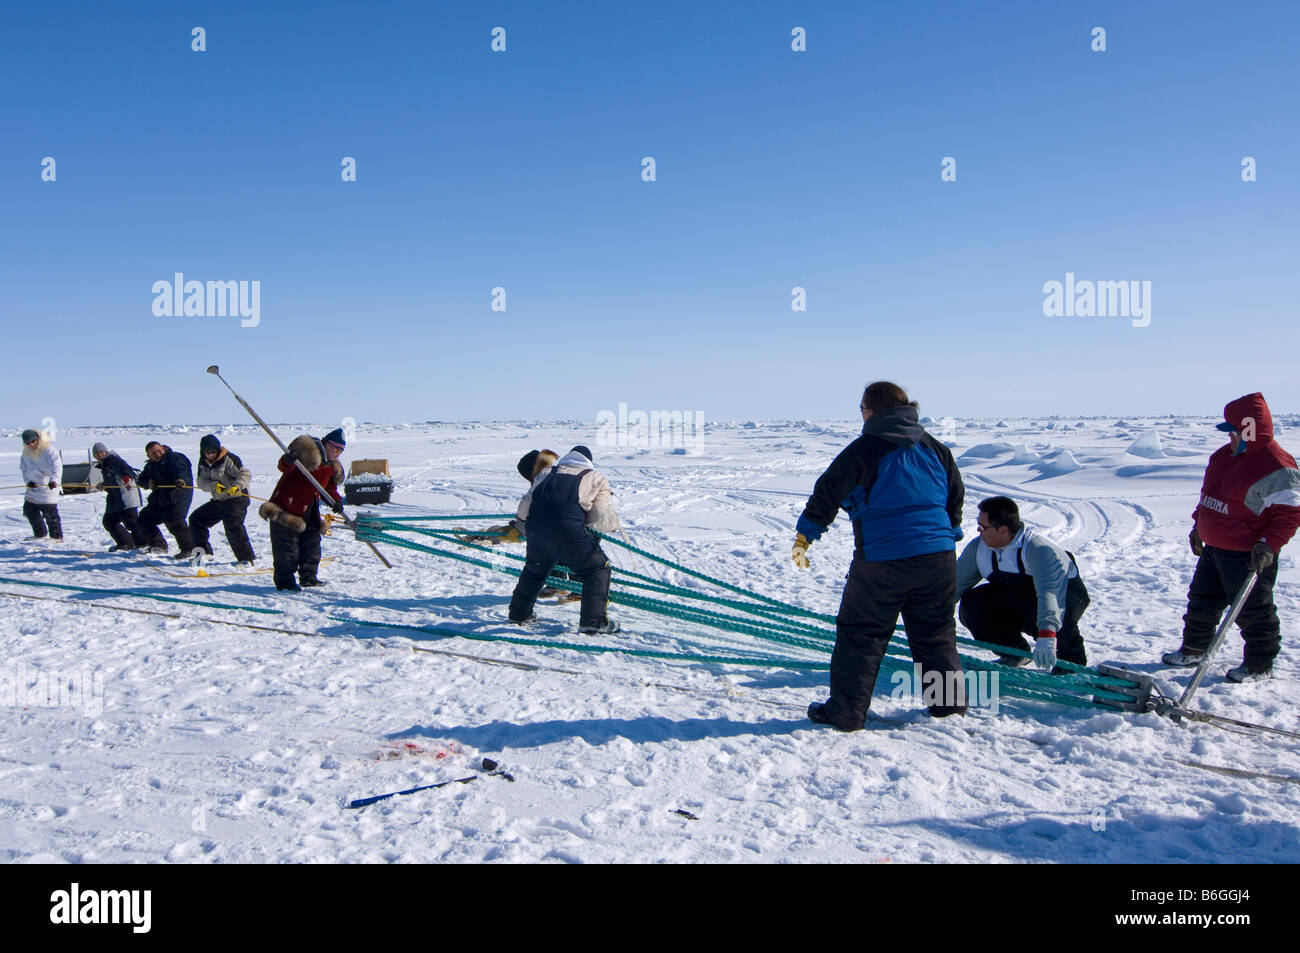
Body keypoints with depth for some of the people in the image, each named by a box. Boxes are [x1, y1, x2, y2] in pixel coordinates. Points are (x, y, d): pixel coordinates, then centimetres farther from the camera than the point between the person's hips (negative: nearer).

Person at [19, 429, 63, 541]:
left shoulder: (49, 449, -18)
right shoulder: (26, 452, 5)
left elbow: (57, 466, -31)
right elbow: (24, 468, 14)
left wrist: (54, 480, -46)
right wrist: (28, 481, -4)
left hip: (49, 486, -8)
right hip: (33, 486, 8)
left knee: (50, 512, -11)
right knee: (29, 509, 14)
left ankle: (57, 536, -4)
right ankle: (40, 533, 29)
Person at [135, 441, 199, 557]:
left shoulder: (174, 458, -10)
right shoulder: (150, 465, 15)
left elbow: (180, 470, -29)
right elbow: (140, 479, 18)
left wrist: (180, 480, -53)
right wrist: (148, 482, -7)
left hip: (177, 496, -9)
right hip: (159, 499, 9)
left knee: (174, 521, -29)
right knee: (143, 521, 17)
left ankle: (190, 549, -29)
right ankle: (158, 545, 32)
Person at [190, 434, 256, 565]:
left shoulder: (228, 459, -15)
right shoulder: (203, 462, 5)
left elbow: (246, 474, -21)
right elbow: (201, 481, -2)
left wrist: (236, 486, -38)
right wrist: (213, 486, -23)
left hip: (236, 499, -8)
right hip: (218, 501, 8)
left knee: (233, 526, -26)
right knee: (196, 519, 13)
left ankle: (246, 558, -22)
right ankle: (204, 552, 24)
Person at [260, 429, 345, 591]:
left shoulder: (334, 467, 9)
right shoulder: (308, 451, -16)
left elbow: (329, 489, 15)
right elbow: (284, 467, -21)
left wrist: (335, 501, -6)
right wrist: (287, 461, -45)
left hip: (309, 513, 8)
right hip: (286, 507, -8)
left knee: (312, 544, 13)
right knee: (287, 547, -5)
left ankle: (308, 577, 26)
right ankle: (285, 579, 5)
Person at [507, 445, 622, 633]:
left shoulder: (546, 473, 26)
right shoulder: (596, 479, 15)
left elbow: (525, 506, 22)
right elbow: (603, 519, 6)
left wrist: (521, 521, 41)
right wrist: (613, 525, 27)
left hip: (536, 528, 5)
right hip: (569, 533, -5)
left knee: (534, 570, 29)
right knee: (598, 568, 9)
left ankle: (519, 613, 43)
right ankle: (594, 621, 0)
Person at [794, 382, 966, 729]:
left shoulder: (864, 450, -6)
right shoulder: (934, 448, 10)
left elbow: (828, 493, -4)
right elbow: (955, 496, 20)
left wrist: (804, 536, 6)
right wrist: (950, 533, 35)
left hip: (882, 558, -5)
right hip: (938, 557, 5)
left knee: (861, 635, 4)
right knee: (936, 633, 19)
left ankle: (846, 712, 7)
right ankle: (949, 702, 27)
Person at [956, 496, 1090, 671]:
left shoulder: (1038, 549, -33)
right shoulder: (978, 547, -12)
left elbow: (1050, 592, -46)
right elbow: (956, 582, -5)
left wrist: (1047, 635, -60)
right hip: (1015, 595, 6)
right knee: (970, 605, -18)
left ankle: (1072, 659, -8)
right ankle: (1015, 652, 3)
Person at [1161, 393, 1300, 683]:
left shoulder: (1276, 466, -19)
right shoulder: (1223, 456, 8)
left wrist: (1268, 544, -28)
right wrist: (1198, 526, 20)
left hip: (1249, 557, -9)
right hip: (1213, 549, 9)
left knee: (1252, 611, 4)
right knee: (1202, 601, 18)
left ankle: (1259, 665, 20)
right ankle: (1193, 650, 34)